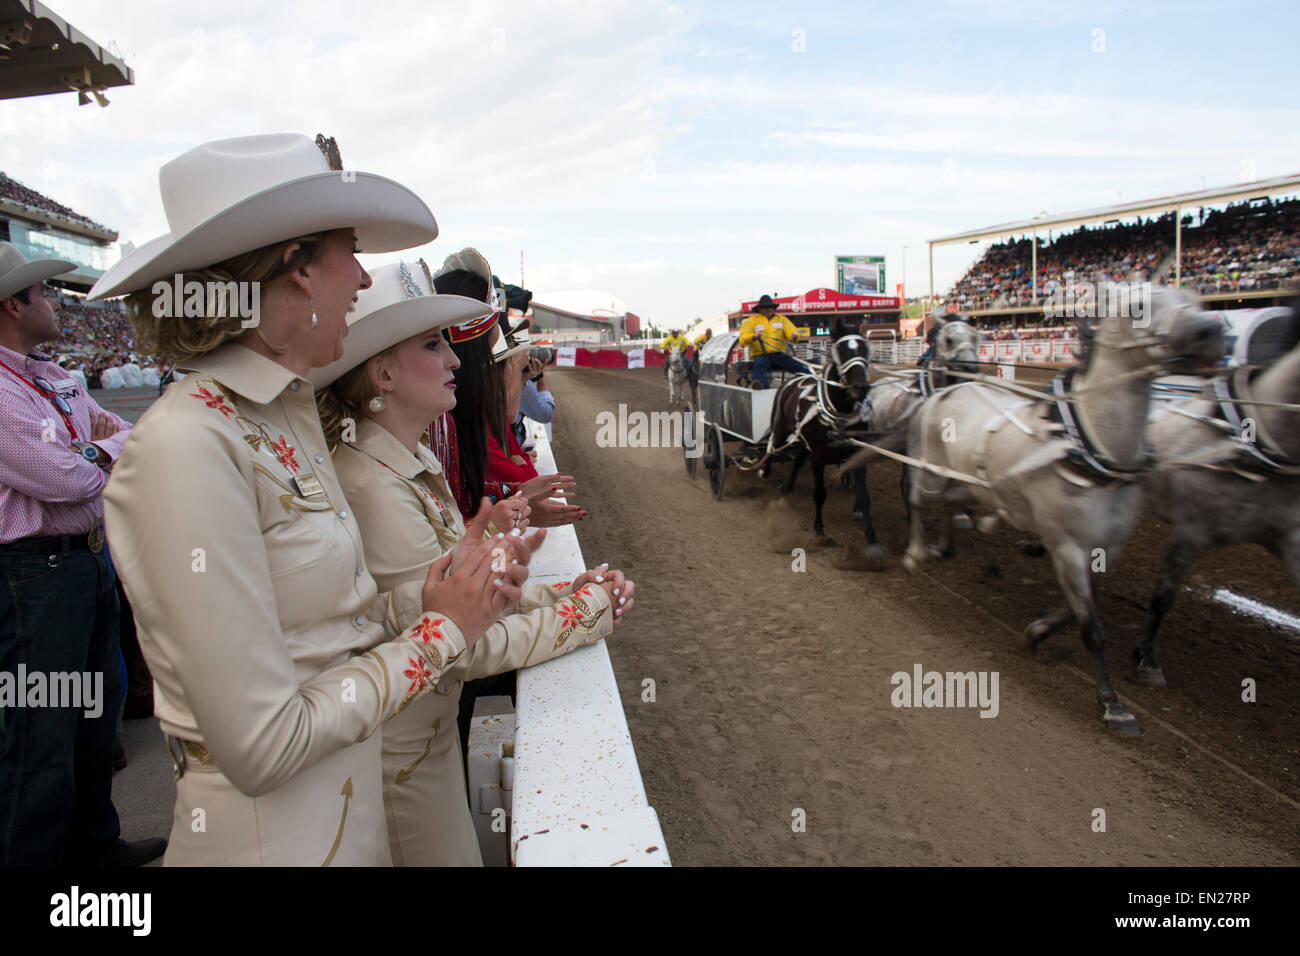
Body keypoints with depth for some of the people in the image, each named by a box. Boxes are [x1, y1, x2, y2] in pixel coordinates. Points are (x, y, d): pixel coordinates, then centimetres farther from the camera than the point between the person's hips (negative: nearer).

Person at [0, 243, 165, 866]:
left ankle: (94, 844, 37)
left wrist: (98, 449, -7)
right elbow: (67, 480, -22)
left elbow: (130, 436, 14)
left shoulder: (58, 381, 12)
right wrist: (109, 449, -1)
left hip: (92, 556, 10)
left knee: (97, 712, 20)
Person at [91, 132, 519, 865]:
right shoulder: (187, 446, -24)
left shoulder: (291, 414, 2)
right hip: (269, 830, -7)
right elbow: (261, 746, -24)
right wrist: (441, 631, -16)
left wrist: (430, 596, -9)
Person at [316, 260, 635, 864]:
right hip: (400, 747, -9)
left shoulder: (416, 467, 3)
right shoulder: (376, 488, -27)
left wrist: (566, 591, -9)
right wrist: (587, 610, -17)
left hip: (431, 721, 9)